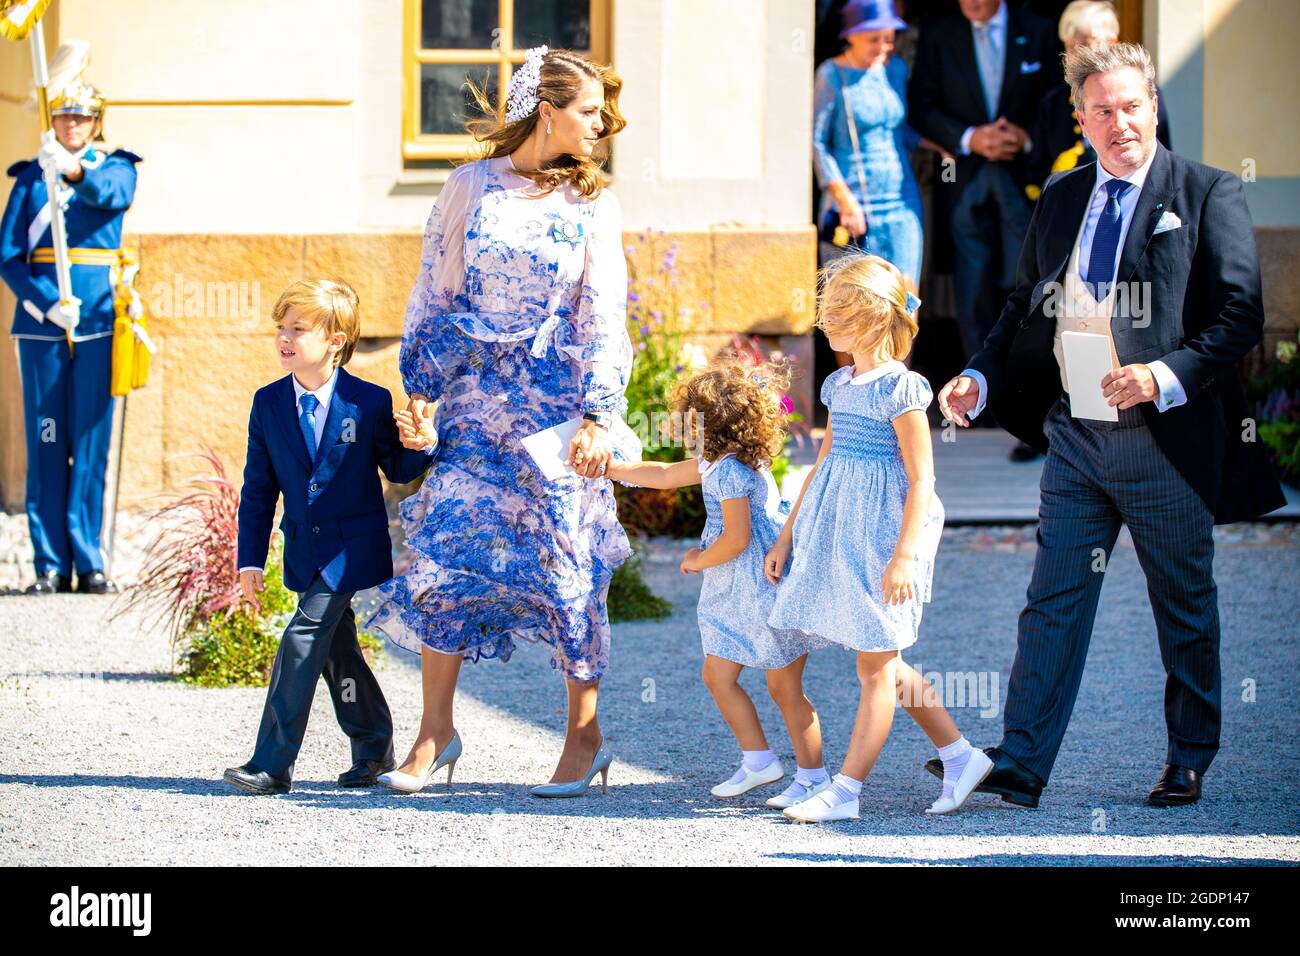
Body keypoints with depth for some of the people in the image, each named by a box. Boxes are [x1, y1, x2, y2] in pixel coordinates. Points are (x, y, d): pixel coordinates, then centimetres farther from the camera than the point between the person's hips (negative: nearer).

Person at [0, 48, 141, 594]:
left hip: (98, 321, -1)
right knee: (46, 442, 0)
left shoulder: (115, 167, 8)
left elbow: (113, 195, -18)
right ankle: (51, 565, 2)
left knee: (91, 443, -1)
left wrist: (75, 170, -40)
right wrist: (48, 304, -14)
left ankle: (89, 563, 2)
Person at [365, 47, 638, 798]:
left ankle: (585, 734, 11)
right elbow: (434, 292, 9)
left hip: (556, 402, -1)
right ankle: (436, 727, 8)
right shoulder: (470, 187, 5)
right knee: (448, 549, -4)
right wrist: (419, 391, 3)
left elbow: (604, 317, -1)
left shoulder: (594, 205, 3)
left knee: (565, 562, -1)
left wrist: (598, 417, -10)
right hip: (475, 399, 1)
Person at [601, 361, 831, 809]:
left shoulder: (730, 472, -21)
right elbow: (663, 474, 23)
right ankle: (758, 760, 18)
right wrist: (603, 466, 23)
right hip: (735, 594, 10)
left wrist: (697, 561, -5)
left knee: (784, 688, -2)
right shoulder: (717, 461, 10)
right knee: (718, 675, 10)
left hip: (767, 591, -10)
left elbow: (736, 539, -23)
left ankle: (813, 776, 7)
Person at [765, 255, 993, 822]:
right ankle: (961, 756, 22)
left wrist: (904, 555, -20)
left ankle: (846, 790, -2)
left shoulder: (899, 388, -12)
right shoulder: (840, 386, 11)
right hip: (838, 536, 9)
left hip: (882, 531, -9)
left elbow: (921, 478, -14)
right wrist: (787, 536, 19)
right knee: (882, 664, 12)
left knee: (876, 667, -2)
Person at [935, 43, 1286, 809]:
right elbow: (1027, 308, 18)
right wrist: (979, 379, 3)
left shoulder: (1208, 194, -6)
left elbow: (1240, 316, -10)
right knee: (1054, 600, 1)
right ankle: (1021, 766, 1)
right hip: (1076, 436, 4)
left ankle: (1189, 763, 23)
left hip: (1165, 437, -4)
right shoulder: (1061, 199, 10)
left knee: (1186, 609, 9)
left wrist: (1166, 376, -22)